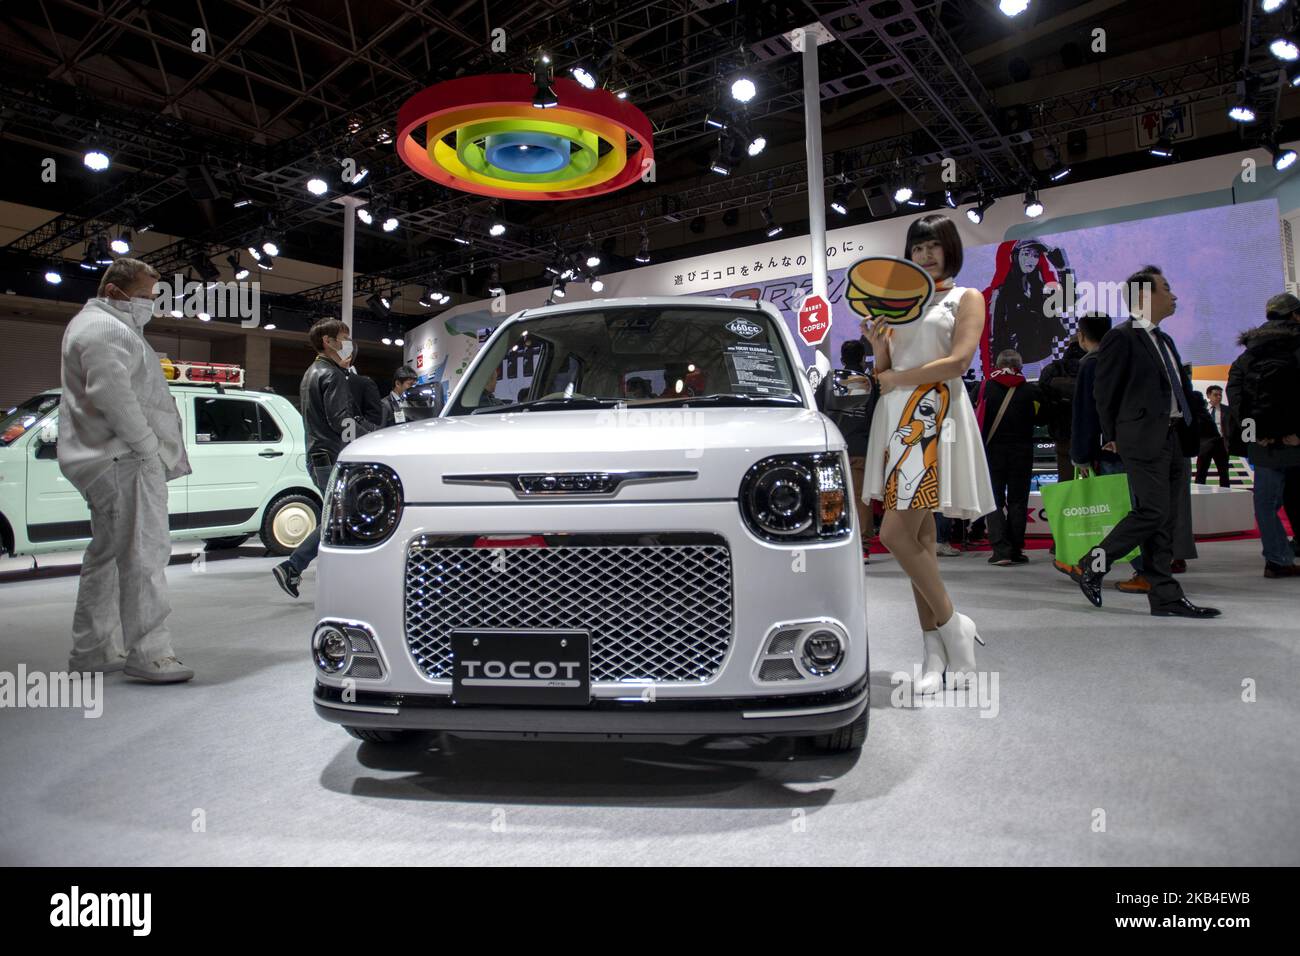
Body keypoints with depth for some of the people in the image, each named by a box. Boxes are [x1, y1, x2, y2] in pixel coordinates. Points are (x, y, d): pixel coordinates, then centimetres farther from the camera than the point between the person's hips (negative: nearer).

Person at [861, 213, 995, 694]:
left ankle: (952, 625, 1)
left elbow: (958, 361, -8)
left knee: (897, 533, -17)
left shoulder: (966, 298, 8)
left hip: (934, 414, -5)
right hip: (897, 417, 5)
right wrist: (878, 347, -2)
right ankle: (935, 650, 7)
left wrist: (896, 379, -4)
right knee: (918, 533, 2)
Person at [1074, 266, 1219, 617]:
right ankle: (1094, 563, 2)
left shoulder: (1164, 340, 20)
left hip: (1172, 439, 9)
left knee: (1166, 520, 7)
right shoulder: (1121, 337, -6)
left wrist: (1189, 434, 11)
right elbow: (1104, 390, -8)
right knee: (1152, 511, -14)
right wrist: (1114, 436, -6)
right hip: (1143, 439, -9)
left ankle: (1165, 597, 10)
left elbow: (1180, 389, 21)